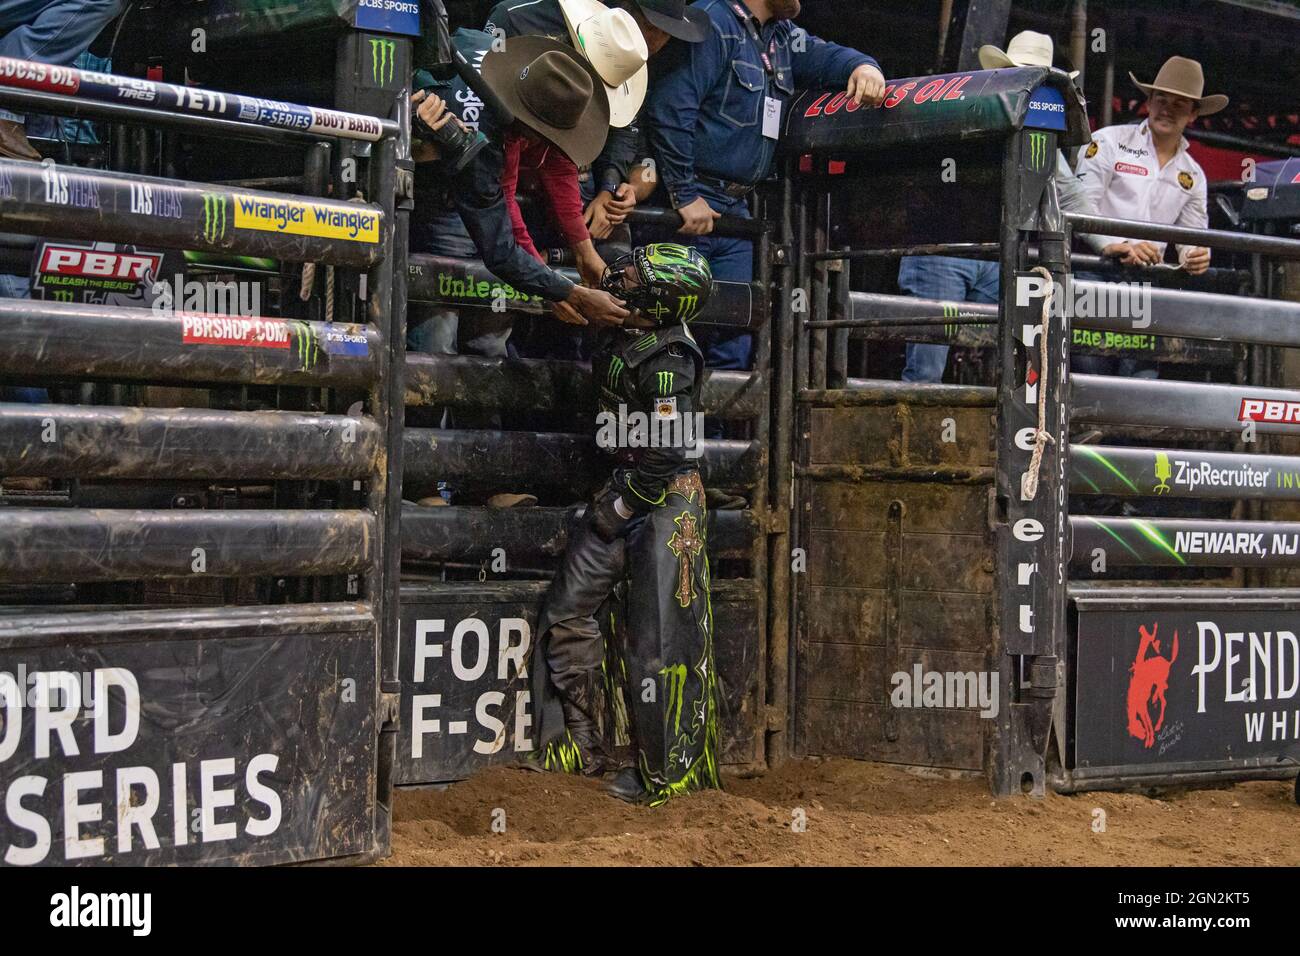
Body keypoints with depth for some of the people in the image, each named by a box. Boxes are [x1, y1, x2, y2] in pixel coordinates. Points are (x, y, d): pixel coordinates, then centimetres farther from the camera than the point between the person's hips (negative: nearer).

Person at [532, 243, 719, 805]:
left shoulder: (666, 361, -22)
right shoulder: (624, 336, 1)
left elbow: (665, 458, -22)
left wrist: (618, 509, -15)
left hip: (666, 502, -9)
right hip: (624, 488, 9)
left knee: (655, 642, -4)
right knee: (566, 616, 7)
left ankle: (663, 776, 8)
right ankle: (581, 751, 15)